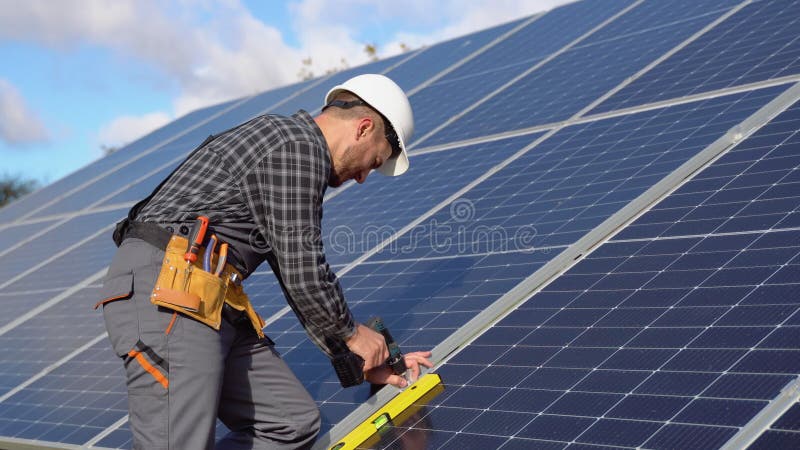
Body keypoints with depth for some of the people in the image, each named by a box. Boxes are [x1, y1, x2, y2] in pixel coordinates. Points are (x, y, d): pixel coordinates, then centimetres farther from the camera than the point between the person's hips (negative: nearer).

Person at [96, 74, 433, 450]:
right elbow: (303, 272, -11)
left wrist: (365, 364, 27)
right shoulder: (300, 149, -7)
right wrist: (352, 333, 7)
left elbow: (297, 276, 28)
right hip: (161, 294, -11)